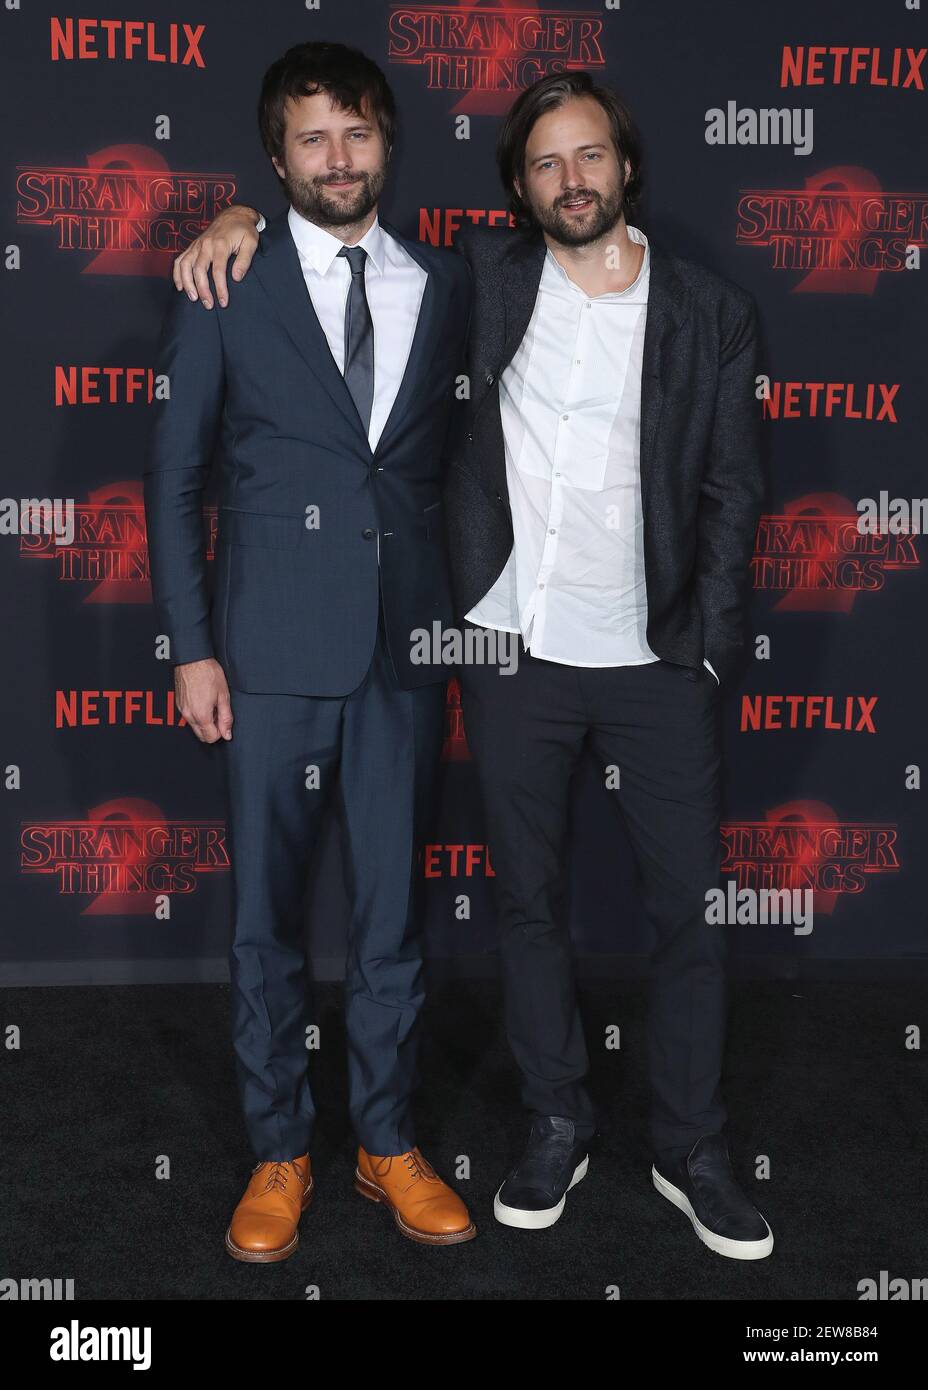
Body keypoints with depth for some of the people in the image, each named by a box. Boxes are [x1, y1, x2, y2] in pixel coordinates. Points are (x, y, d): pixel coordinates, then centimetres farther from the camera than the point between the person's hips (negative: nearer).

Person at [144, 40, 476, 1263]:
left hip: (407, 647, 2)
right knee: (266, 917, 7)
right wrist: (191, 646, -5)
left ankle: (389, 1141, 27)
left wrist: (464, 617, 4)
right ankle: (279, 1152, 24)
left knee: (394, 909, 10)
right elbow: (175, 476, 1)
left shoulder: (444, 285, 9)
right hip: (273, 652, -2)